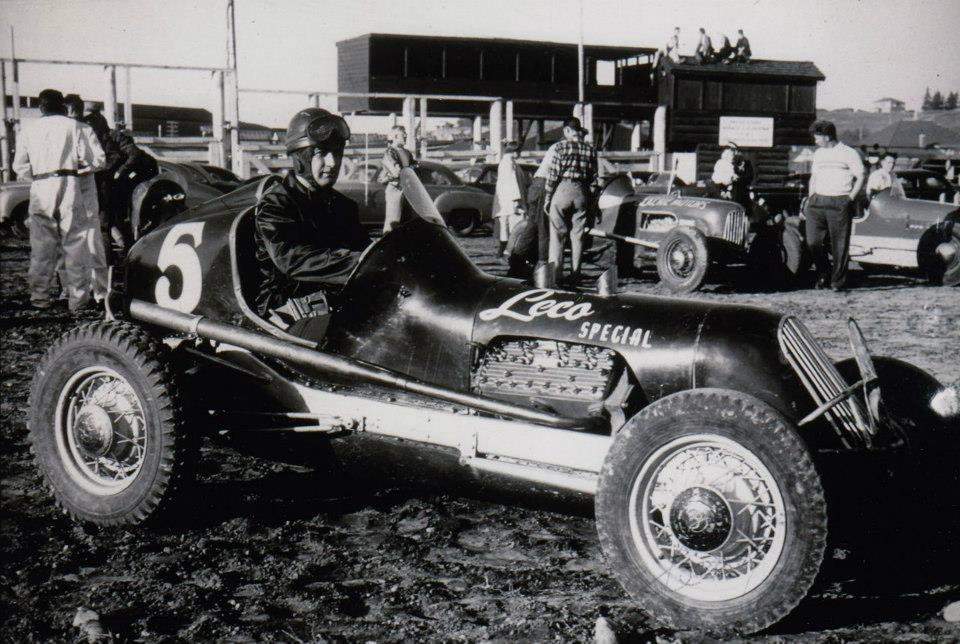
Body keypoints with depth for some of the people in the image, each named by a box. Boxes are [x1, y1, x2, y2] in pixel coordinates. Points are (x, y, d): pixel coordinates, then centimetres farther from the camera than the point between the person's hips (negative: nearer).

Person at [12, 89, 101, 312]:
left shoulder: (28, 129, 10)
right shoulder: (71, 125, 3)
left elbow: (20, 167, 8)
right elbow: (89, 160, 0)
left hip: (40, 190, 3)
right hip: (68, 186, -2)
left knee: (42, 246, 10)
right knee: (75, 244, 2)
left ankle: (41, 296, 15)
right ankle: (77, 299, 3)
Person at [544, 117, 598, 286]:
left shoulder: (561, 147, -5)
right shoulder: (590, 149, 6)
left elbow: (553, 175, -7)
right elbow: (593, 178, 6)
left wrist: (547, 197, -1)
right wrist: (590, 201, 12)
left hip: (562, 190, -3)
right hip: (581, 192, 3)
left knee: (557, 234, 3)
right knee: (578, 235, 8)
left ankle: (554, 272, -2)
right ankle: (575, 275, 11)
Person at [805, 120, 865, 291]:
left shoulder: (849, 153, 0)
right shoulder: (818, 153, 18)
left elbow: (860, 178, 0)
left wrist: (850, 198, -8)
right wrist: (810, 197, 15)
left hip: (840, 204, -5)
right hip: (817, 202, 5)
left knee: (839, 245, -3)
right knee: (813, 242, -3)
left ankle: (838, 281, 5)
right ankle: (823, 275, 16)